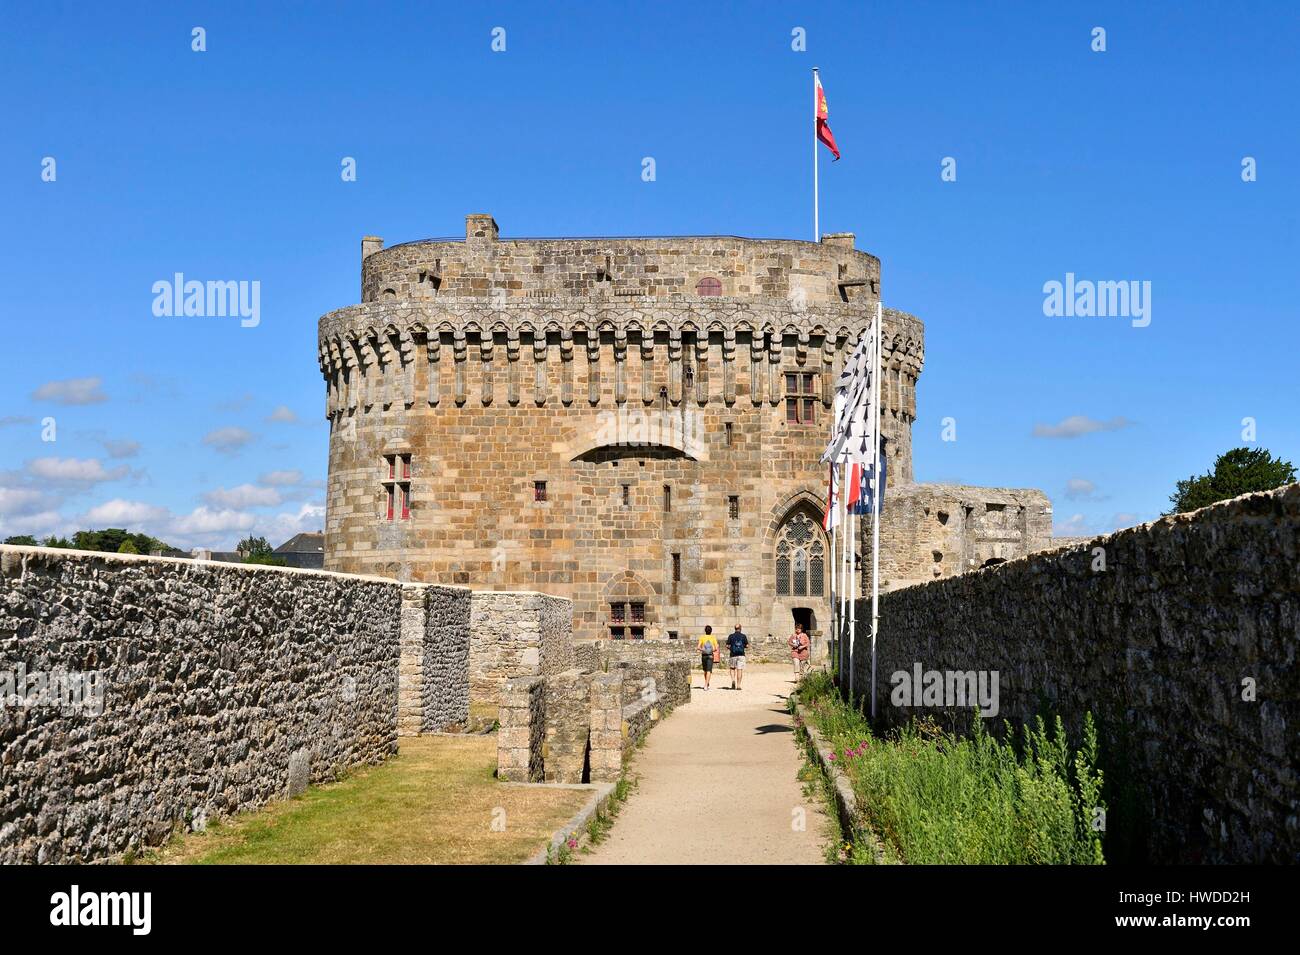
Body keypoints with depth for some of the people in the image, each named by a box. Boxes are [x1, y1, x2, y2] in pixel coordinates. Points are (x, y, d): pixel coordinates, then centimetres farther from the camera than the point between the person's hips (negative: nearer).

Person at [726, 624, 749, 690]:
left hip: (733, 655, 0)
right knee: (740, 670, 2)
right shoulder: (743, 636, 1)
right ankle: (738, 685, 0)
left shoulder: (731, 636, 1)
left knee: (732, 668, 18)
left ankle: (733, 680, -4)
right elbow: (747, 645, 1)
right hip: (741, 655, 0)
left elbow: (727, 646, -1)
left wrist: (729, 648, 20)